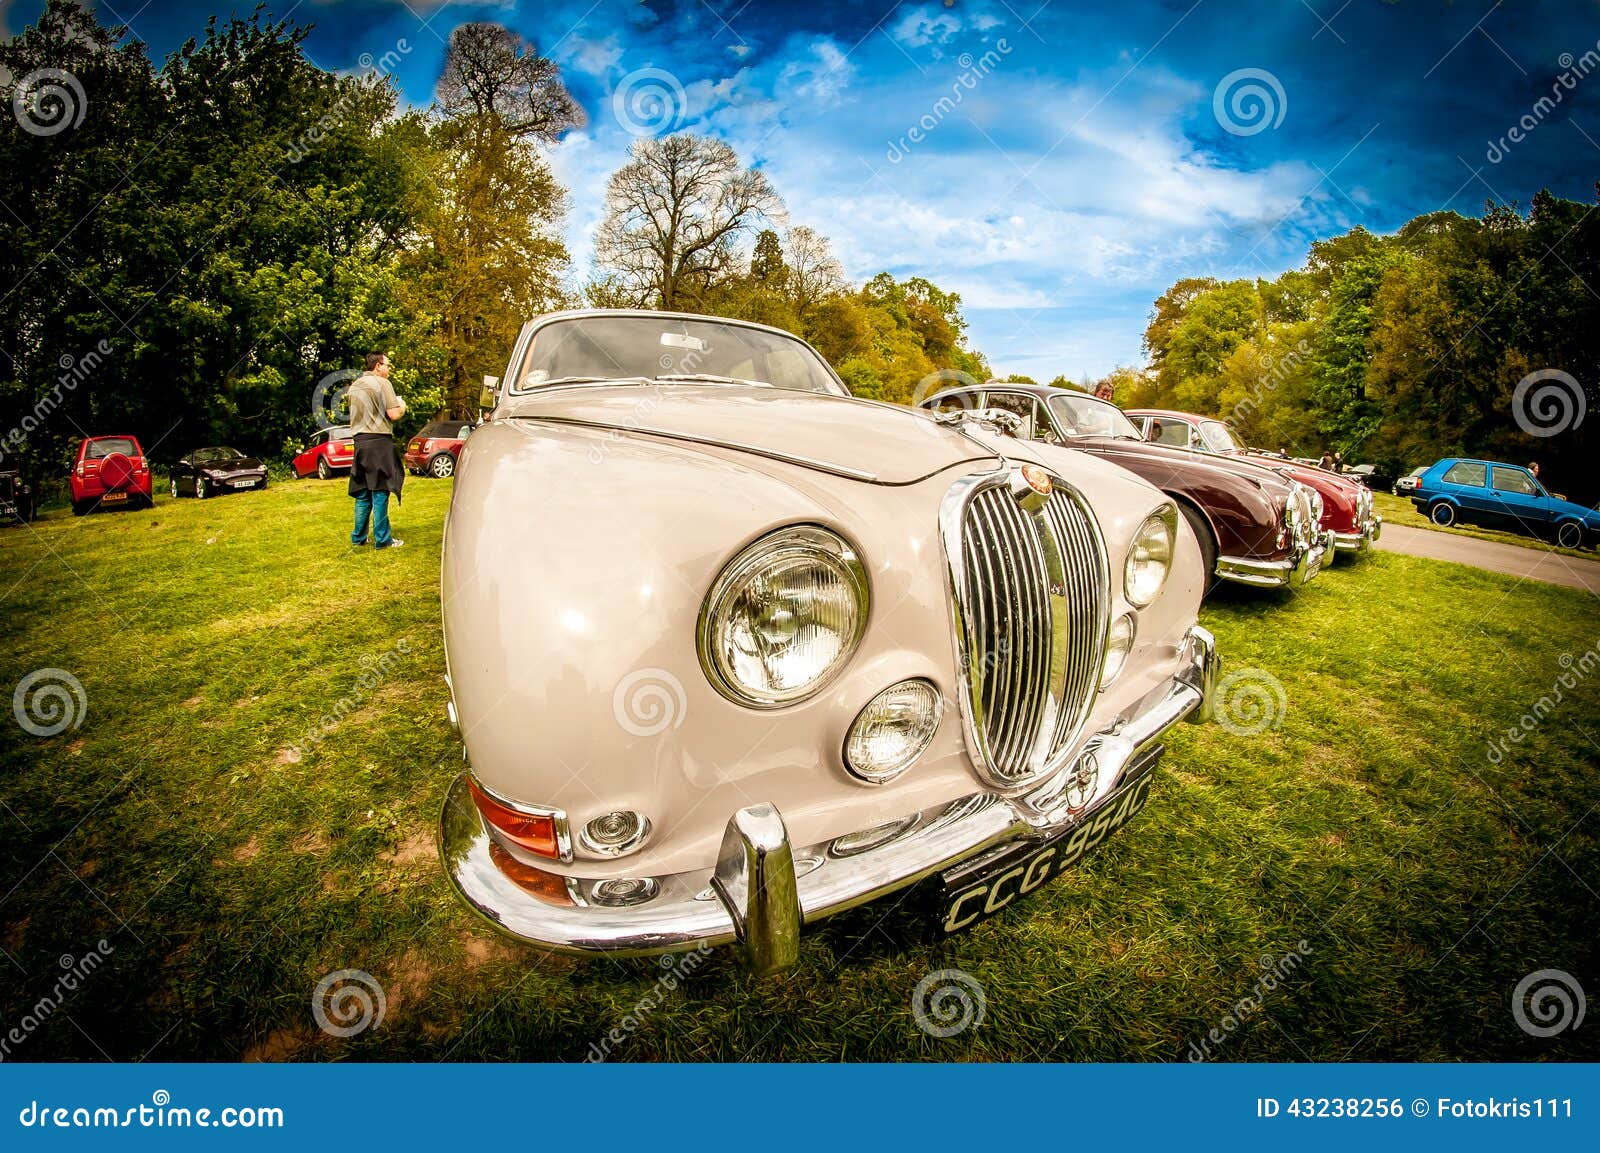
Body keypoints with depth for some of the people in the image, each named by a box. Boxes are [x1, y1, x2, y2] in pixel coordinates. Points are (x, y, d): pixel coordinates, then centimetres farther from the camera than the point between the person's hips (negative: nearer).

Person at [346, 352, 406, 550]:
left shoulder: (354, 386, 16)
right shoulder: (382, 383, -7)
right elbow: (393, 414, -12)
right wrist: (402, 406, 8)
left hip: (360, 442, 7)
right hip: (379, 441, -7)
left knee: (362, 493, 13)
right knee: (380, 492, -5)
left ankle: (358, 537, 17)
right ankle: (382, 539, -3)